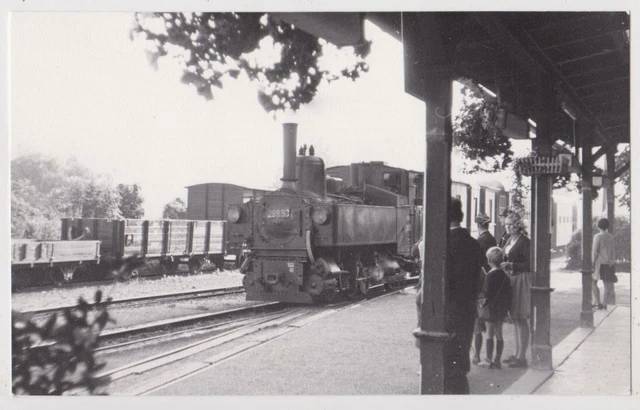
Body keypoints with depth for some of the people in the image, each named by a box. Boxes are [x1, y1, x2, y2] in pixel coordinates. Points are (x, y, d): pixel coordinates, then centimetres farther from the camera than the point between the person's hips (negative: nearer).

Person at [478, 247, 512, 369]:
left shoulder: (490, 275, -15)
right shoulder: (505, 274, 5)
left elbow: (487, 292, -16)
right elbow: (508, 292, 9)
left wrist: (484, 305, -3)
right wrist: (507, 306, 15)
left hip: (492, 307, -6)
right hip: (502, 308, 7)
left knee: (490, 334, 1)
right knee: (499, 334, 11)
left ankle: (489, 360, 6)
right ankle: (497, 360, 16)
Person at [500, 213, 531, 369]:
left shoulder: (524, 242, -13)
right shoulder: (509, 240, 13)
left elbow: (529, 265, -16)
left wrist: (512, 265, -21)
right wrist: (503, 264, 3)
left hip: (522, 281, -9)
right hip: (510, 279, 9)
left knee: (521, 319, -5)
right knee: (514, 318, 14)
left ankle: (522, 357, 2)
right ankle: (517, 354, 23)